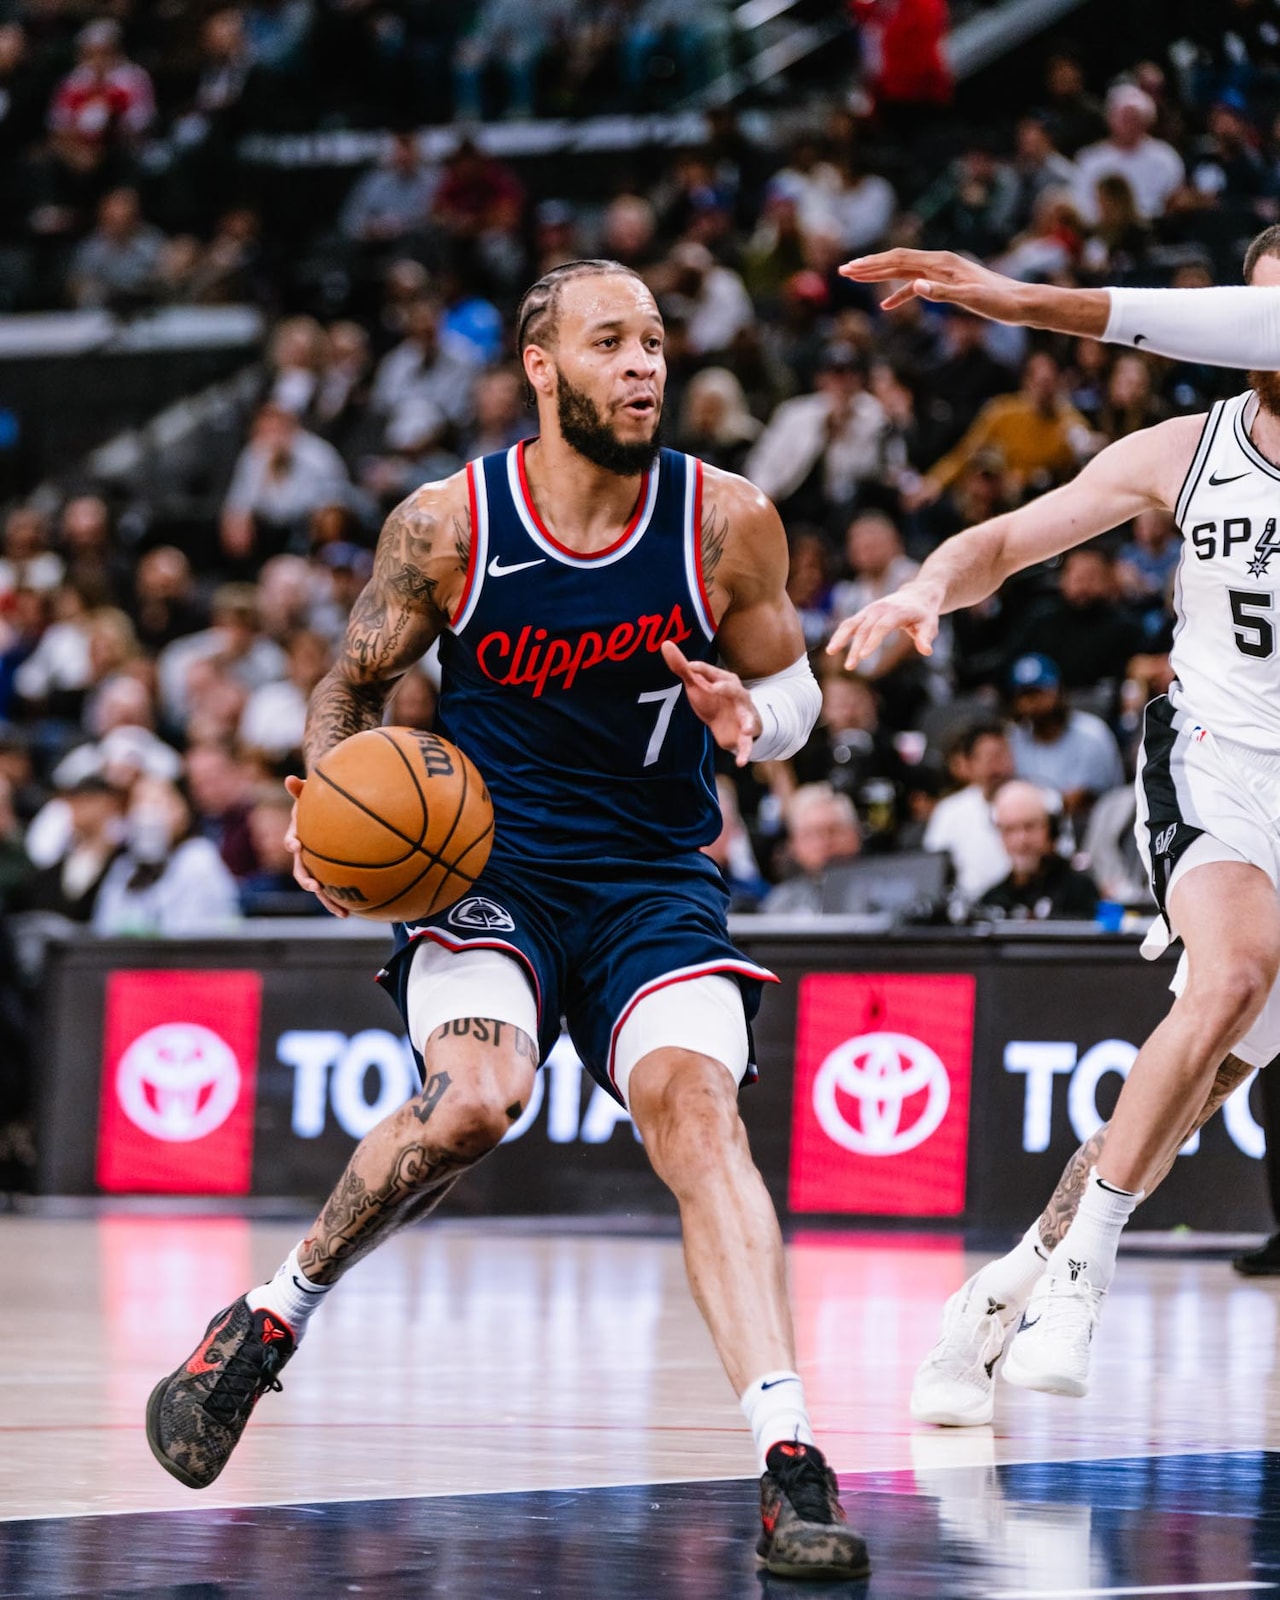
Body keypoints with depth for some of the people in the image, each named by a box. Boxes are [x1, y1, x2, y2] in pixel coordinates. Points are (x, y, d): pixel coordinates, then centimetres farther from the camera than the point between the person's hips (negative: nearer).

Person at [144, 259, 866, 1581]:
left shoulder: (726, 522, -6)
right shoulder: (448, 526, -8)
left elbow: (792, 686, 9)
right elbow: (351, 686, 7)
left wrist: (748, 714, -15)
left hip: (654, 879, 1)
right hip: (484, 864, -1)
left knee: (694, 1104, -24)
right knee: (474, 1098, -28)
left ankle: (790, 1466, -31)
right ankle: (273, 1315, -2)